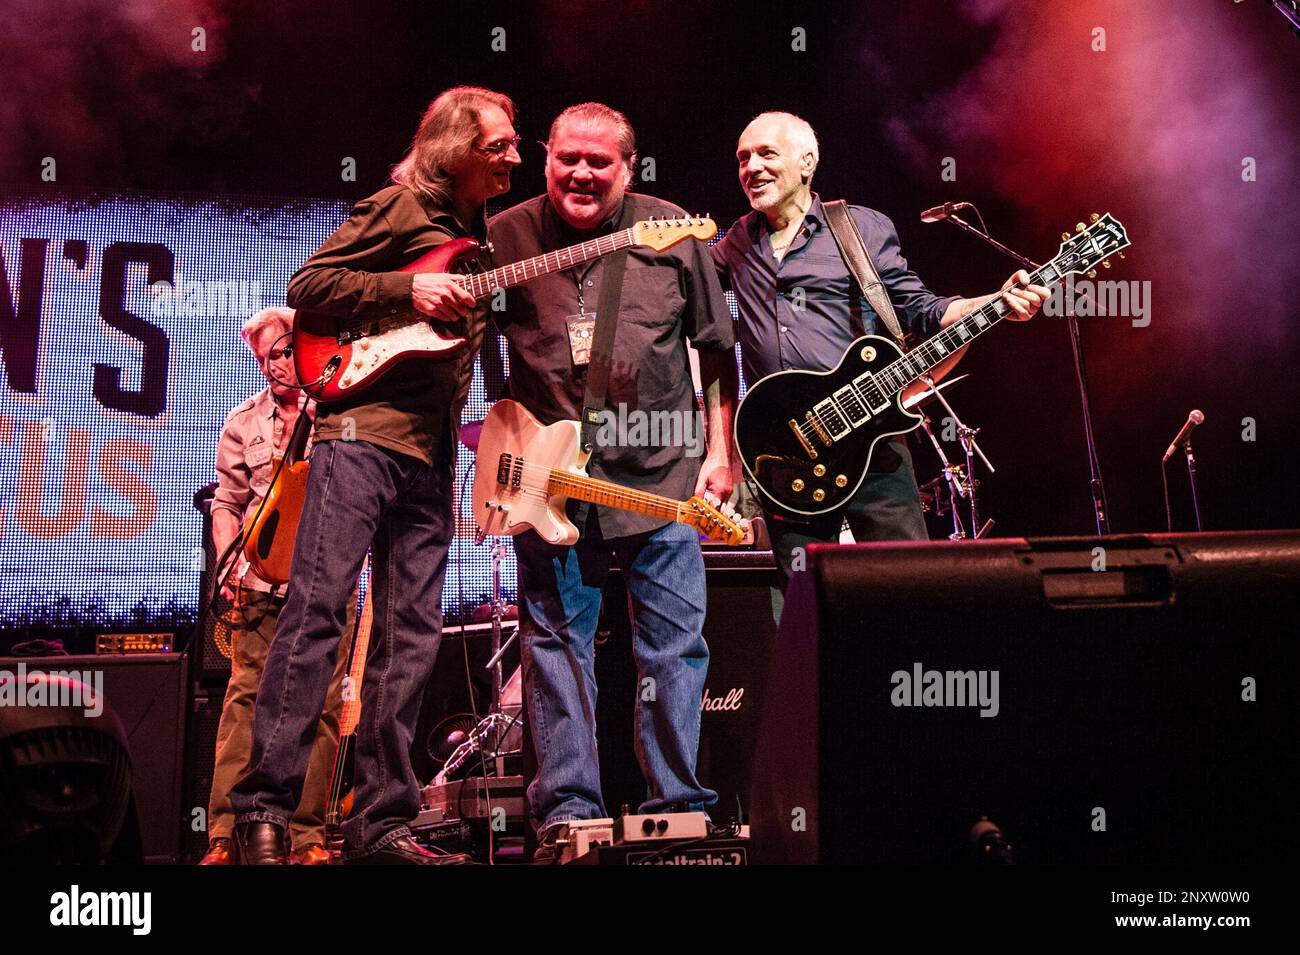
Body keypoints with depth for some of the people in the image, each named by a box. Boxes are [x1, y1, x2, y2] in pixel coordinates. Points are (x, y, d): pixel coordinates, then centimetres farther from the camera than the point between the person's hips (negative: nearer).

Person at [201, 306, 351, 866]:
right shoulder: (244, 422, 13)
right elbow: (226, 502, 12)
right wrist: (228, 564, -3)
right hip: (262, 580, 0)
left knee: (323, 705, -4)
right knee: (246, 696, -8)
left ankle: (307, 836, 1)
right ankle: (224, 834, -9)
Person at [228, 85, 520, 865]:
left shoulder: (484, 231, 23)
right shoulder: (400, 207, 2)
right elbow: (307, 286, -4)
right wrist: (407, 290, -13)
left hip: (432, 450, 8)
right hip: (364, 427, -7)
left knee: (412, 636, 3)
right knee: (318, 607, -14)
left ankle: (381, 822, 5)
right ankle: (264, 807, -15)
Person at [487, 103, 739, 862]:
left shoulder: (674, 233, 2)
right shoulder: (506, 238, 2)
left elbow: (716, 350, 7)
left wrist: (720, 451, 2)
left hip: (661, 470, 0)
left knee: (677, 641, 2)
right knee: (558, 643, 3)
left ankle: (681, 802, 13)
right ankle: (566, 807, 11)